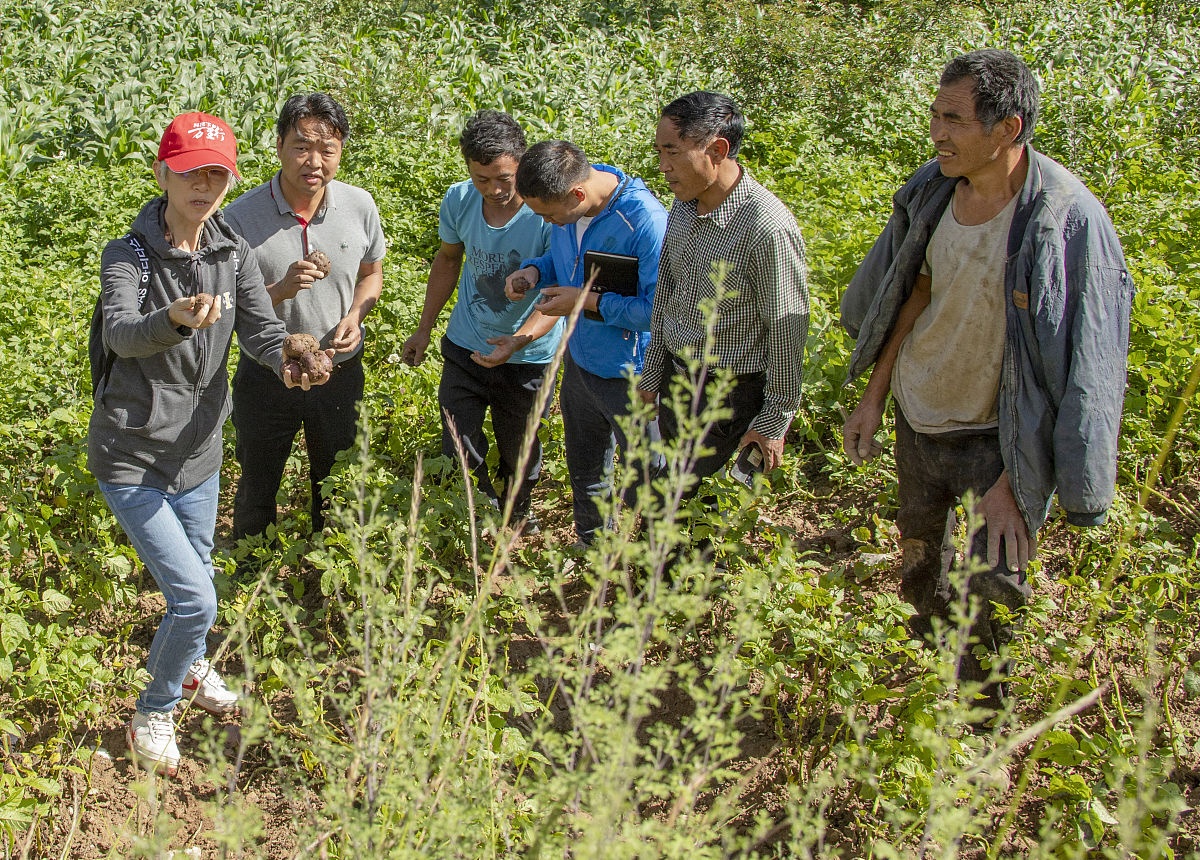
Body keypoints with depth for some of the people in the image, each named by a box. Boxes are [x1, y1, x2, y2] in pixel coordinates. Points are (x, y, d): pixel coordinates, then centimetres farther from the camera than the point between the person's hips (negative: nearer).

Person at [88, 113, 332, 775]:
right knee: (194, 599, -10)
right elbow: (120, 334, -34)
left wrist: (293, 365, -35)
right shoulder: (128, 255, -16)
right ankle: (155, 710, 17)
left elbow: (260, 330, -12)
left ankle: (184, 663, 53)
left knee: (195, 581, 21)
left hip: (198, 452, 5)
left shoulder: (234, 254, -1)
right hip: (131, 456, -5)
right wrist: (173, 320, -56)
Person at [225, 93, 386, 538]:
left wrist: (356, 314, -14)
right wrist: (281, 290, -32)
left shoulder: (360, 206, -11)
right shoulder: (241, 217, -20)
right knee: (257, 488, 19)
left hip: (340, 373, 2)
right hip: (266, 379, -2)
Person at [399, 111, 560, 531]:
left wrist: (519, 340, -41)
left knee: (519, 449, 17)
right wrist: (423, 330, 12)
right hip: (465, 345, 3)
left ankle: (518, 513, 47)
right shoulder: (459, 200, -11)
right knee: (458, 450, 8)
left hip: (529, 357, -3)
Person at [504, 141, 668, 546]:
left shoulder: (647, 223, -31)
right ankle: (592, 547, 48)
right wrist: (533, 271, -9)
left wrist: (590, 301, -27)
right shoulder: (566, 208, -7)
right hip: (579, 361, 8)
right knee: (584, 470, 25)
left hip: (630, 376, -8)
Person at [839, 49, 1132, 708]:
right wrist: (873, 398, 8)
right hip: (918, 411, 6)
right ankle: (927, 647, 53)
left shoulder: (1068, 220, -25)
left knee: (992, 586, -7)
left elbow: (1080, 368, -21)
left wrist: (1013, 479, -22)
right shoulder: (934, 190, -7)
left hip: (994, 433, -5)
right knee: (919, 545, 23)